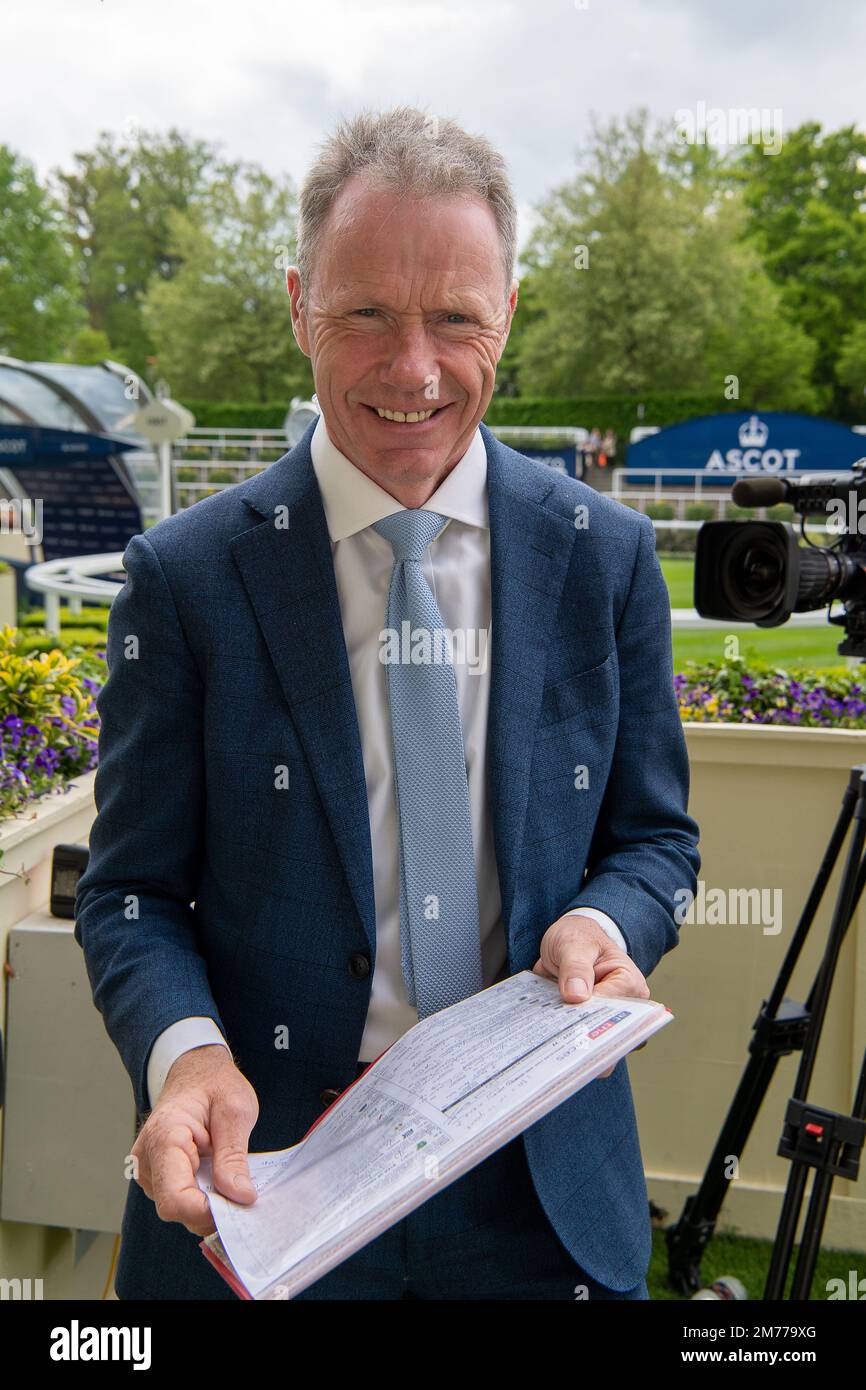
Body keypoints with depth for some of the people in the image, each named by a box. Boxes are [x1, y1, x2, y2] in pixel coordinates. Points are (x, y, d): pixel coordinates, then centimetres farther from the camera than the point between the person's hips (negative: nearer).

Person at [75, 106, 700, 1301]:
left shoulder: (608, 558, -2)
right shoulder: (184, 576, -8)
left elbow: (654, 835, 6)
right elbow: (131, 889, -4)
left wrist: (605, 922, -16)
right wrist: (186, 1049, -23)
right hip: (265, 1172, -1)